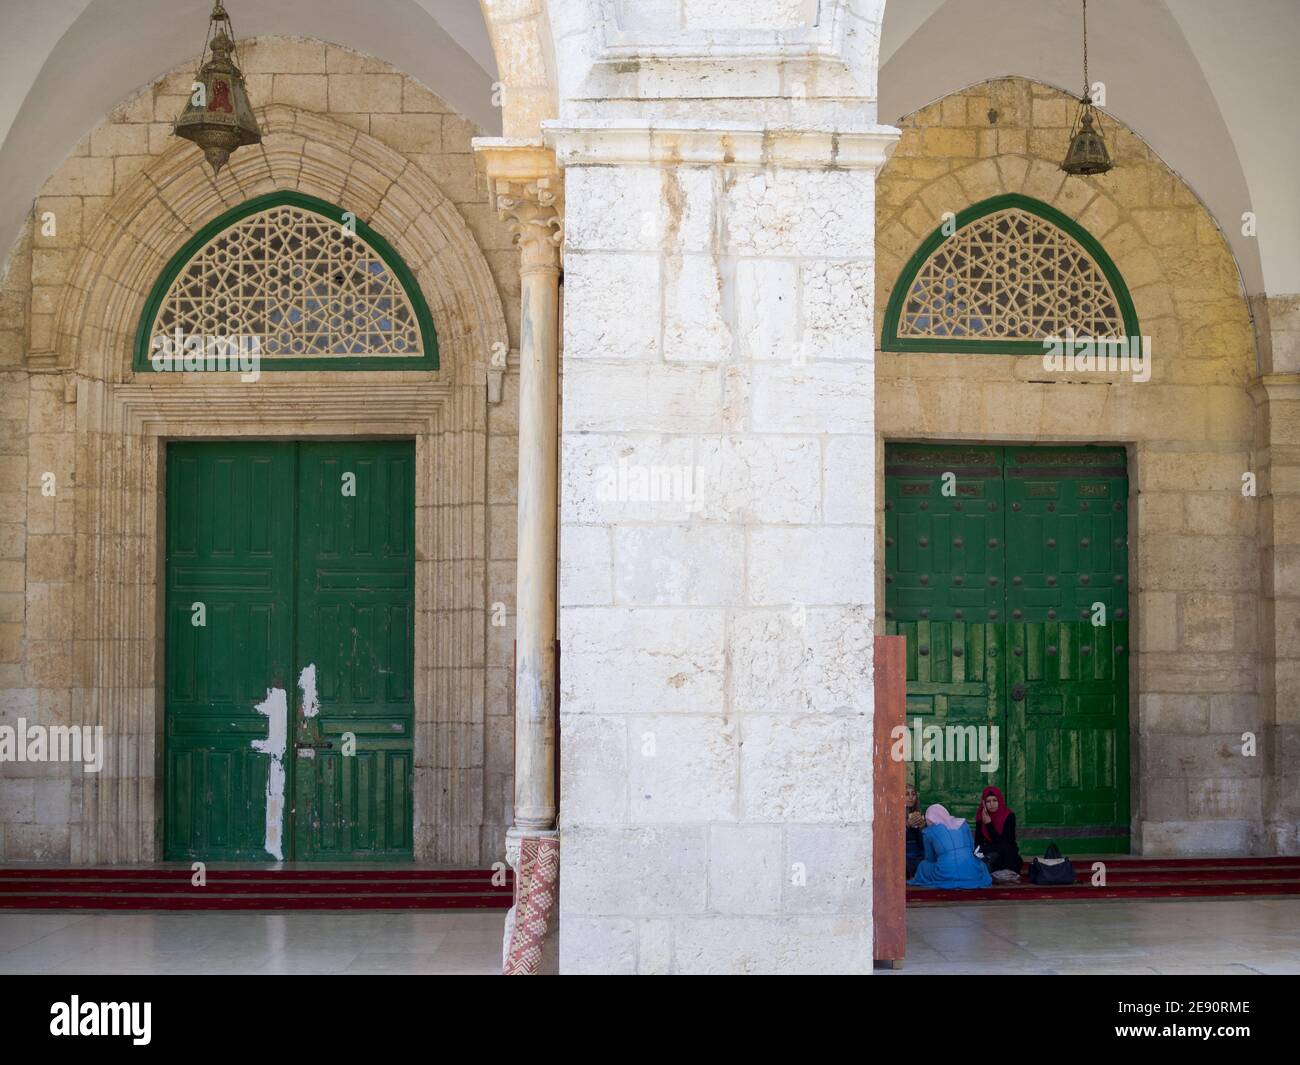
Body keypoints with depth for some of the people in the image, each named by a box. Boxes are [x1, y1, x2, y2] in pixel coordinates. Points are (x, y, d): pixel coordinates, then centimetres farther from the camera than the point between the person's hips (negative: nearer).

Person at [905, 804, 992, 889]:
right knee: (981, 864, 36)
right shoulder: (962, 823, 16)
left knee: (923, 866, 28)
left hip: (945, 875, -1)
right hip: (971, 874, 2)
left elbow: (930, 858, 19)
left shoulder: (929, 831, 9)